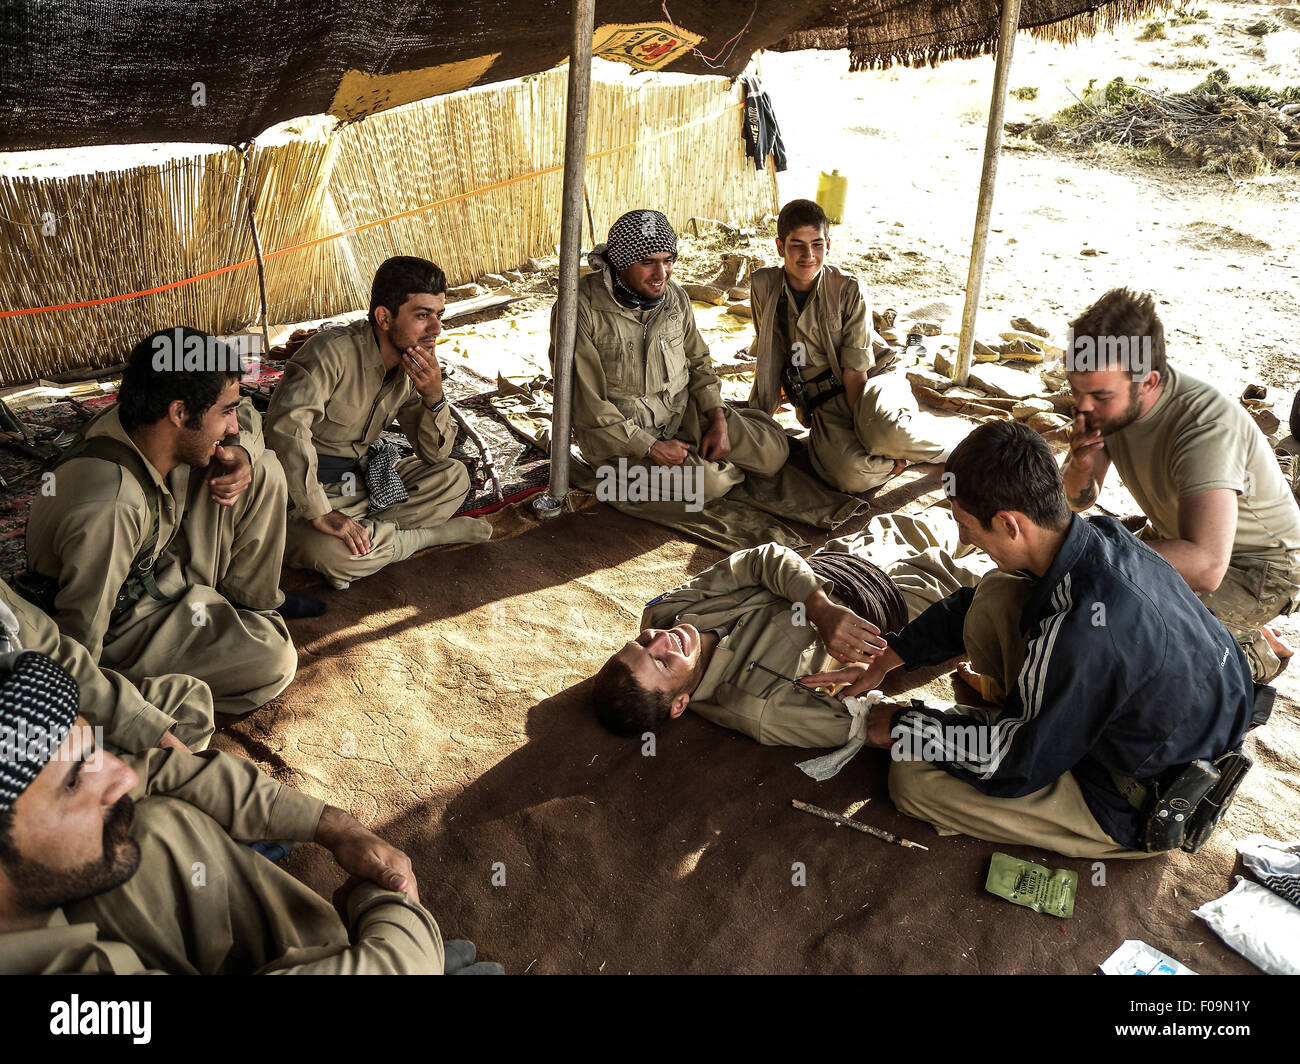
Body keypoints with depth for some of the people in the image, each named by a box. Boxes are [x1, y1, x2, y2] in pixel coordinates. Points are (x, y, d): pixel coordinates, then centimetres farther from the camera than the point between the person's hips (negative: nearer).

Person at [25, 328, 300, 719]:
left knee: (264, 472, -4)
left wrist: (241, 453, -19)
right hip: (122, 623, -8)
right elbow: (78, 634, -29)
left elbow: (246, 415, 3)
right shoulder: (110, 510, -39)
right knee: (275, 660, -24)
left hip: (160, 568, 8)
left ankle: (251, 601, 10)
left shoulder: (147, 424, -17)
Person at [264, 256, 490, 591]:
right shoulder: (334, 350, -24)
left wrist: (434, 397, -18)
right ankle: (437, 533, -12)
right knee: (328, 550, -37)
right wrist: (320, 513, -37)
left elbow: (435, 454, 2)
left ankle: (366, 532, -14)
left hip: (365, 483, 7)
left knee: (454, 476, -3)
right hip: (301, 495, -7)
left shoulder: (412, 367, 0)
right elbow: (287, 426, -36)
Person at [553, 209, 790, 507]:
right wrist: (651, 448, -21)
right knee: (709, 482, -25)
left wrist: (718, 419, -4)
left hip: (683, 413, 6)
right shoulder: (582, 309, -20)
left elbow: (697, 361, 13)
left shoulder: (675, 297, -1)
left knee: (773, 452, -2)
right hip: (620, 435, -6)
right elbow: (586, 404, -20)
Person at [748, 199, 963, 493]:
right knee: (848, 474, -35)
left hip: (872, 383, -1)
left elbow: (855, 371, -12)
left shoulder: (848, 290, -8)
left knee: (884, 433, -40)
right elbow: (767, 357, 12)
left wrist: (866, 430, -20)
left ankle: (963, 438, -9)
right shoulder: (763, 285, -1)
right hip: (823, 405, 1)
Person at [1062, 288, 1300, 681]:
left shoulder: (1207, 426, -36)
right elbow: (1079, 500, -1)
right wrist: (1081, 468, -25)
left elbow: (1206, 566, -47)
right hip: (1176, 535, 8)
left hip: (1258, 565, -7)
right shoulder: (1106, 393, -14)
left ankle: (1256, 654, 4)